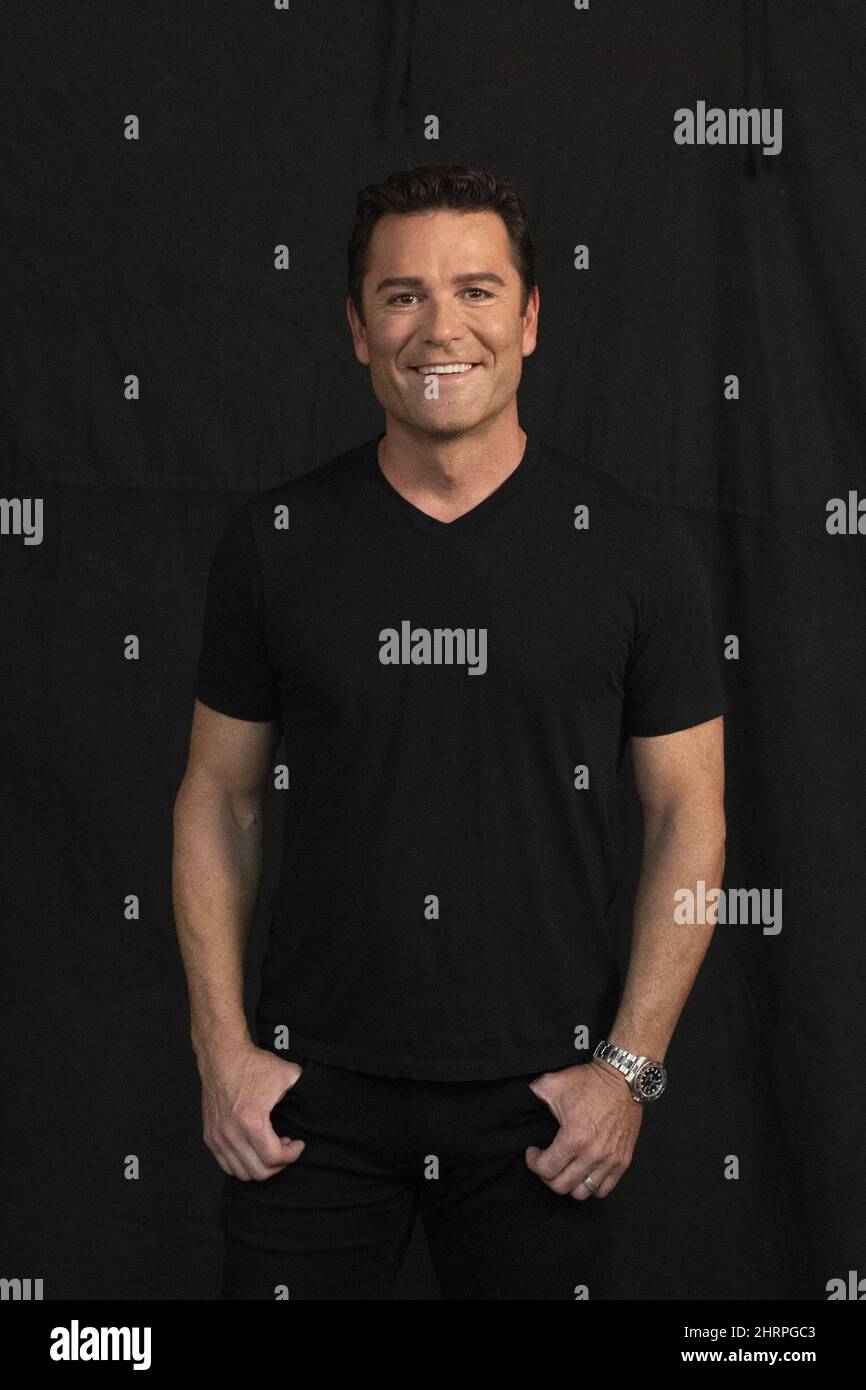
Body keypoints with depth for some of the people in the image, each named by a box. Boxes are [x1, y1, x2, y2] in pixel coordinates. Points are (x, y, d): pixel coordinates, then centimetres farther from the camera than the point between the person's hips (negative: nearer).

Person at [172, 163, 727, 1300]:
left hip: (541, 1093, 0)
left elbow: (689, 812, 0)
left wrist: (630, 1067, -6)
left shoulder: (635, 547, -3)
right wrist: (222, 1048, -1)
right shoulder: (274, 541, 0)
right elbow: (219, 799, 6)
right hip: (314, 1089, 1)